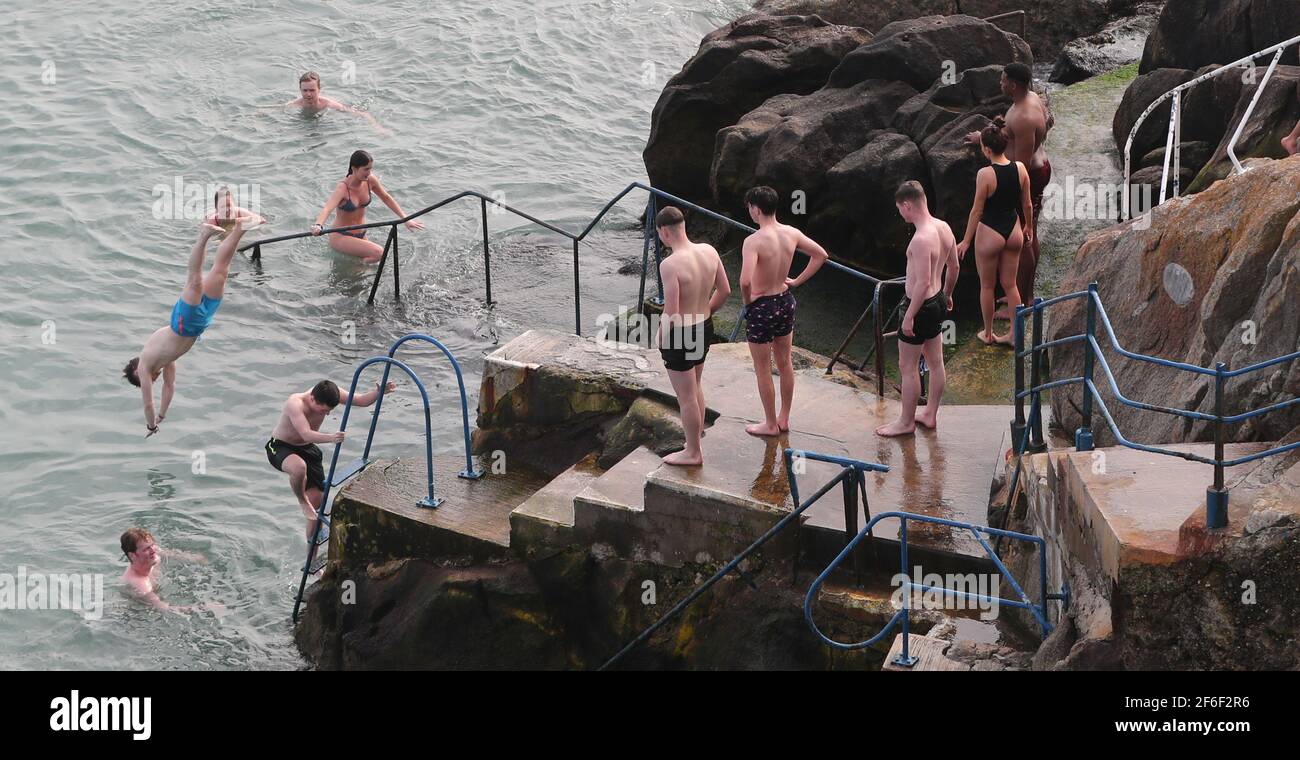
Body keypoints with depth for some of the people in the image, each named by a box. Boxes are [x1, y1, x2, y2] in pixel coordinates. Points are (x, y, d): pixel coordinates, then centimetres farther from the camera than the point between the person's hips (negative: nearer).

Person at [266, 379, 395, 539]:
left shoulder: (326, 394, -16)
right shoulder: (296, 404, -34)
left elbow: (361, 400, -12)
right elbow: (306, 434, -47)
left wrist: (378, 392, -32)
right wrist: (331, 438, -63)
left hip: (307, 448, 7)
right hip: (280, 448, -6)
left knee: (317, 501, 3)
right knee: (299, 467, -42)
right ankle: (302, 500, -11)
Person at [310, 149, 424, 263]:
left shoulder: (370, 180, -8)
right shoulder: (342, 188, -26)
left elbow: (386, 198, 9)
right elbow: (327, 208, -42)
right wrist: (318, 226, -63)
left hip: (361, 235, 7)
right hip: (341, 237, -7)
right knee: (379, 253, -27)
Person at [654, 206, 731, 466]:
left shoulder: (670, 265, -28)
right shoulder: (709, 251, -6)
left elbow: (671, 313, -26)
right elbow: (725, 290, 6)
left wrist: (660, 340, -8)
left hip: (679, 334, -7)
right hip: (704, 328, 7)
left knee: (686, 396, 9)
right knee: (695, 387, 28)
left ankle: (693, 452, 22)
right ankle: (696, 431, 45)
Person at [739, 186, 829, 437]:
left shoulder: (754, 241, -26)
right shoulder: (791, 233, -5)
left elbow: (745, 281, -36)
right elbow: (821, 255, 6)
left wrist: (747, 300, -15)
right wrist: (797, 281, 8)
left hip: (761, 306, -7)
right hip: (785, 301, 7)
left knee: (763, 369, 10)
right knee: (785, 363, 20)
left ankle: (770, 424, 21)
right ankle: (784, 418, 33)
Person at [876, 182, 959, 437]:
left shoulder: (921, 239, -28)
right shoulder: (944, 228, 0)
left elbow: (923, 282, -28)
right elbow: (954, 267, 12)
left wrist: (909, 317, -21)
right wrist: (946, 295, 27)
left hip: (920, 306, -9)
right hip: (937, 302, 9)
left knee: (907, 366, 5)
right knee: (935, 363, 19)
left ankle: (906, 422, 16)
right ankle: (930, 415, 32)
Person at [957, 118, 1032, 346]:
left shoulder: (985, 174, -22)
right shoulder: (1020, 169, -8)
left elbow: (977, 210, -15)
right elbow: (1026, 204, 3)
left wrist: (966, 241, -4)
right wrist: (1028, 227, 21)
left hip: (989, 234, -5)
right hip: (1013, 231, 5)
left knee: (987, 286, 15)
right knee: (1010, 284, 18)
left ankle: (988, 333, 27)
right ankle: (1014, 334, 23)